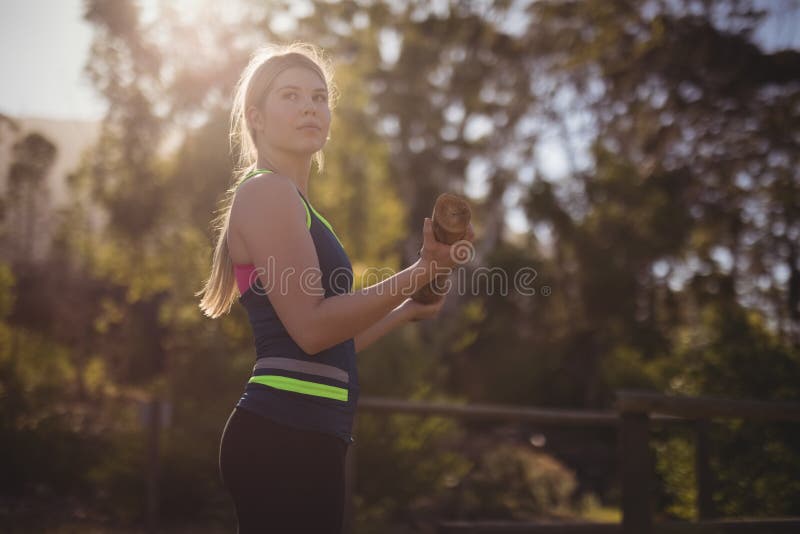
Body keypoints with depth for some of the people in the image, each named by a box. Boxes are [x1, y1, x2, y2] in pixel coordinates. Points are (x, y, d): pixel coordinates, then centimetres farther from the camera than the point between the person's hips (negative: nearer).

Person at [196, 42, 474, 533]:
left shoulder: (287, 199, 23)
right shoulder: (267, 191, -6)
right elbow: (312, 327, -17)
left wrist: (407, 310, 27)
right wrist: (421, 271, -19)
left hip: (297, 440, 10)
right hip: (284, 437, -10)